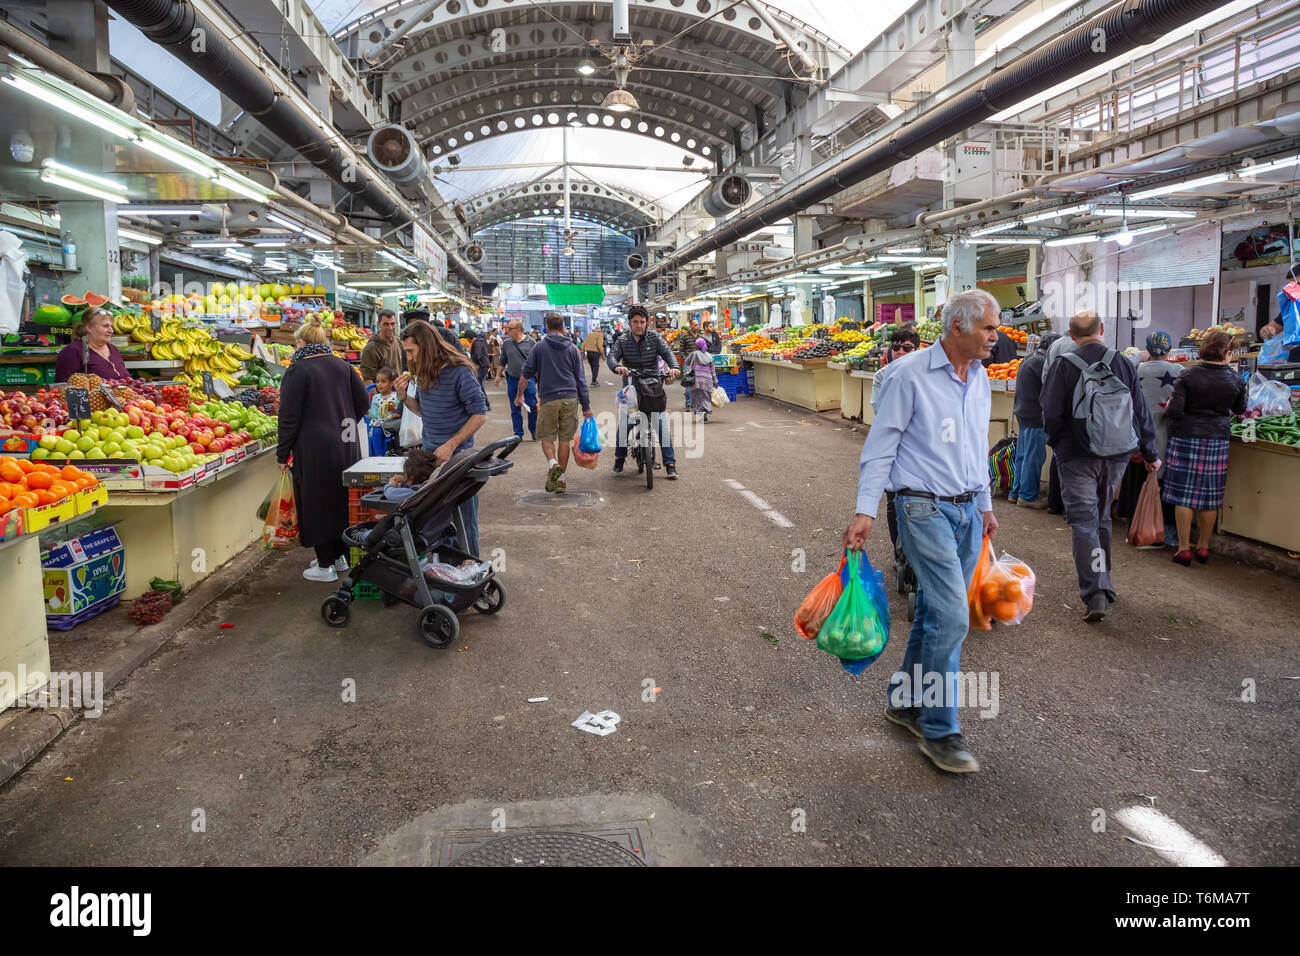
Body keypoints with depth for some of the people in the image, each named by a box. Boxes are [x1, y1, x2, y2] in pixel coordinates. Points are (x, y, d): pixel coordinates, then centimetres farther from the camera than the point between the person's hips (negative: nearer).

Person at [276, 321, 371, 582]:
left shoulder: (297, 371, -10)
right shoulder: (342, 366, 7)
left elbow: (289, 417, -11)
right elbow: (363, 403, 9)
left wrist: (283, 454, -3)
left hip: (315, 448, -6)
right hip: (346, 445, 6)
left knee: (317, 504, 4)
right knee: (342, 499, 17)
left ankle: (326, 565, 10)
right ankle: (341, 556, 28)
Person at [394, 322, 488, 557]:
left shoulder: (459, 372, -16)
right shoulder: (422, 373, 7)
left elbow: (480, 414, -16)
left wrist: (451, 445, -20)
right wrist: (403, 396, -1)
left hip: (457, 457, -7)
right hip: (429, 453, 7)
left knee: (462, 518, 2)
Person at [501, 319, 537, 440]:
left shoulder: (530, 342, -2)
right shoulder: (506, 343, 7)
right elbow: (502, 361, 15)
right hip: (512, 380, 3)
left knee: (532, 407, -3)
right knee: (515, 409, 7)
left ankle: (533, 430, 18)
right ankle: (518, 434, 18)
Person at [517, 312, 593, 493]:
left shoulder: (540, 347, 3)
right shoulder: (572, 348, 8)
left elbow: (526, 374, 6)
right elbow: (581, 378, 8)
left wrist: (519, 395, 20)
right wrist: (586, 406, 12)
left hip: (549, 399, -2)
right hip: (570, 399, 2)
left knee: (547, 436, 9)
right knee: (565, 439, 8)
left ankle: (552, 463, -20)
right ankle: (561, 479, 11)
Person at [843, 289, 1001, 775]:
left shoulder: (980, 378, 12)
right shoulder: (911, 373, -11)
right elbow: (881, 443, -10)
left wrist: (985, 504, 26)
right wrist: (865, 510, -15)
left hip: (967, 510, 7)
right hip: (924, 510, -7)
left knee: (934, 612, 12)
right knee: (952, 616, -11)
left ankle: (904, 701, 28)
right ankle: (939, 730, 3)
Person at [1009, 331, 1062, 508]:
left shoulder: (1030, 358, 15)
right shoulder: (1040, 362, -17)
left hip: (1024, 413, 10)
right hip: (1035, 416, -10)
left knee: (1022, 455, 15)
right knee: (1033, 456, -3)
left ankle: (1016, 492, 22)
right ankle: (1028, 496, 3)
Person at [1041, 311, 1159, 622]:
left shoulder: (1065, 365, -10)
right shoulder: (1124, 364, 3)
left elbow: (1051, 413, -12)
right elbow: (1141, 412, 7)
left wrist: (1056, 443, 7)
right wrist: (1149, 453, 16)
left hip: (1077, 456, -4)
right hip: (1116, 456, 4)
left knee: (1083, 521, -3)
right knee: (1102, 517, 19)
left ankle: (1095, 594, -13)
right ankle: (1103, 583, 32)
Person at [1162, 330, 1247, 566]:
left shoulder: (1188, 376, -10)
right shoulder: (1235, 379, 0)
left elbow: (1175, 411, -15)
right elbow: (1240, 409, 15)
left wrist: (1168, 408, 6)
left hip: (1186, 439, -3)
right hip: (1218, 440, 3)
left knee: (1184, 495, 3)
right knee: (1210, 497, 11)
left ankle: (1184, 549, 5)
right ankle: (1203, 547, 21)